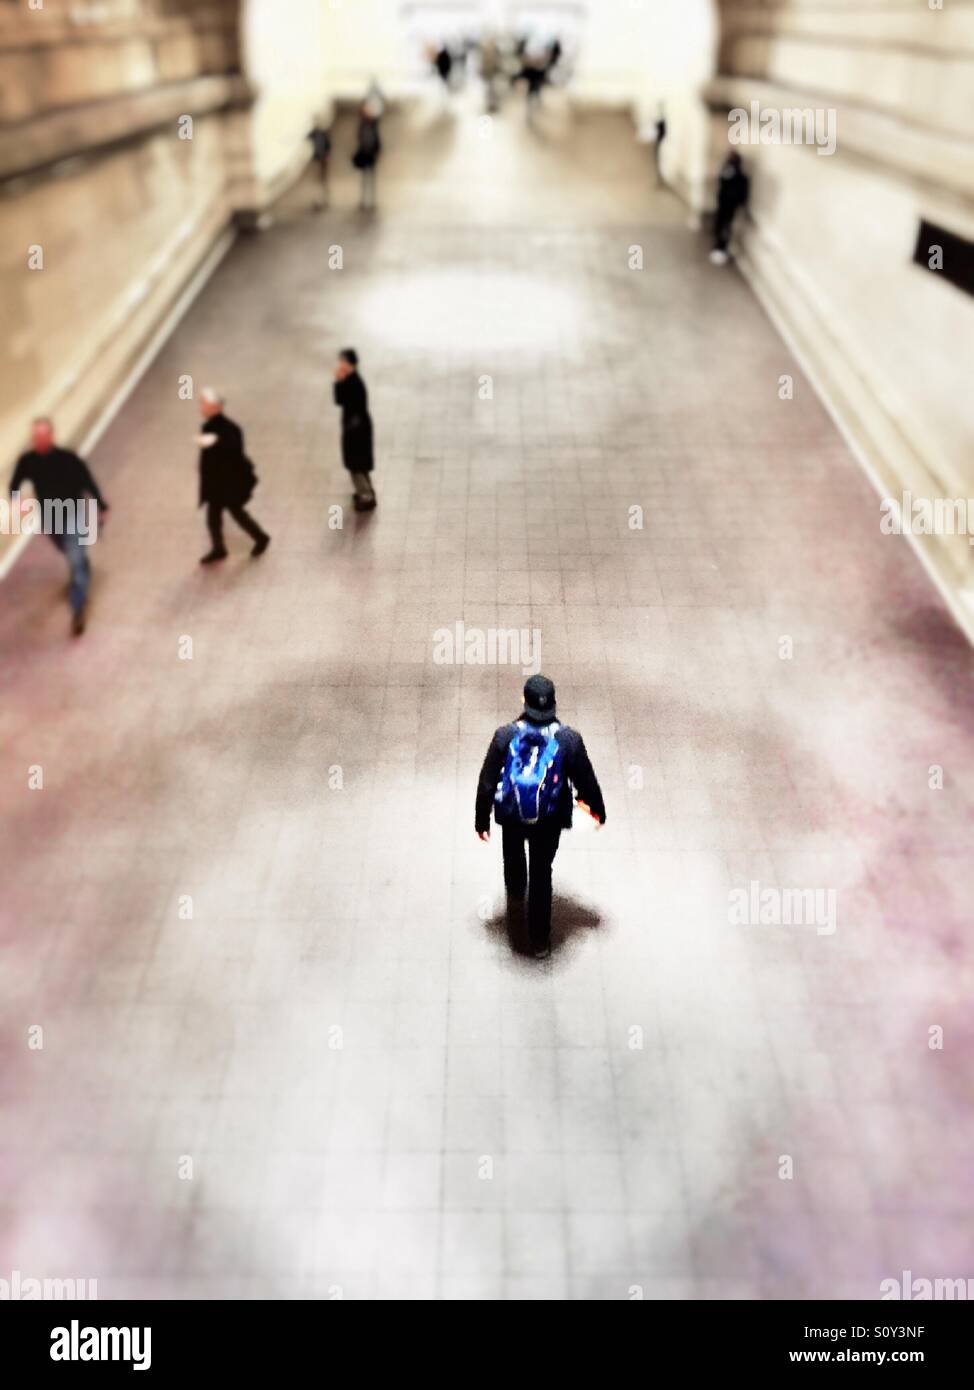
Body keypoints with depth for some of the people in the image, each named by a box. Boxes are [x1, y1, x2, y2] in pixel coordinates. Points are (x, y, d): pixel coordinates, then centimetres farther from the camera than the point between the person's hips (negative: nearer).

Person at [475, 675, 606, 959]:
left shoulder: (505, 736, -23)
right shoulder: (569, 739, -22)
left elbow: (487, 782, -13)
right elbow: (585, 780, -8)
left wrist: (481, 818, 2)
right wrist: (597, 809, 12)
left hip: (511, 815, 1)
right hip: (550, 819, -1)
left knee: (514, 853, 33)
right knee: (541, 874, 18)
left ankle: (515, 890, 65)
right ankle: (540, 940, 28)